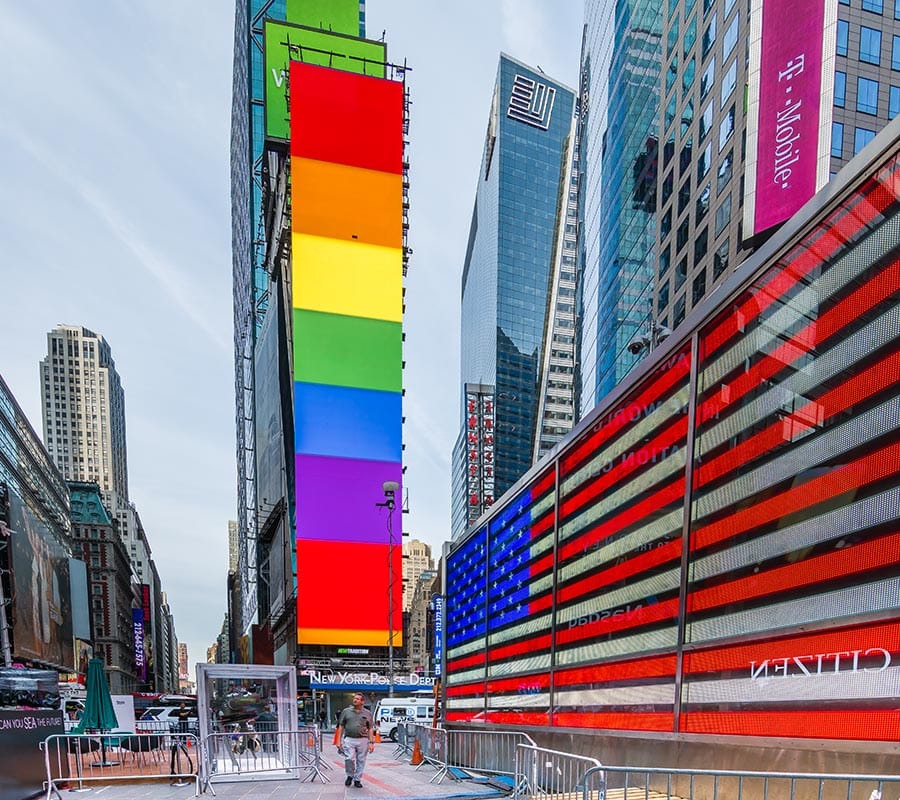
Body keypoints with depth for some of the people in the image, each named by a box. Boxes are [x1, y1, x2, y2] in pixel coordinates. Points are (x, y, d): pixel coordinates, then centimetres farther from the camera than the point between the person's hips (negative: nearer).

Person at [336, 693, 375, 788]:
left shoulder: (367, 713, 7)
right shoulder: (346, 711, 7)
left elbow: (370, 729, 7)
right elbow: (341, 726, 10)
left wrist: (371, 742, -1)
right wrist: (339, 741, 4)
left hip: (363, 740, 1)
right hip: (349, 740, -1)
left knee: (361, 761, 4)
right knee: (349, 759, -13)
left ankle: (357, 779, 20)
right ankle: (350, 776, 13)